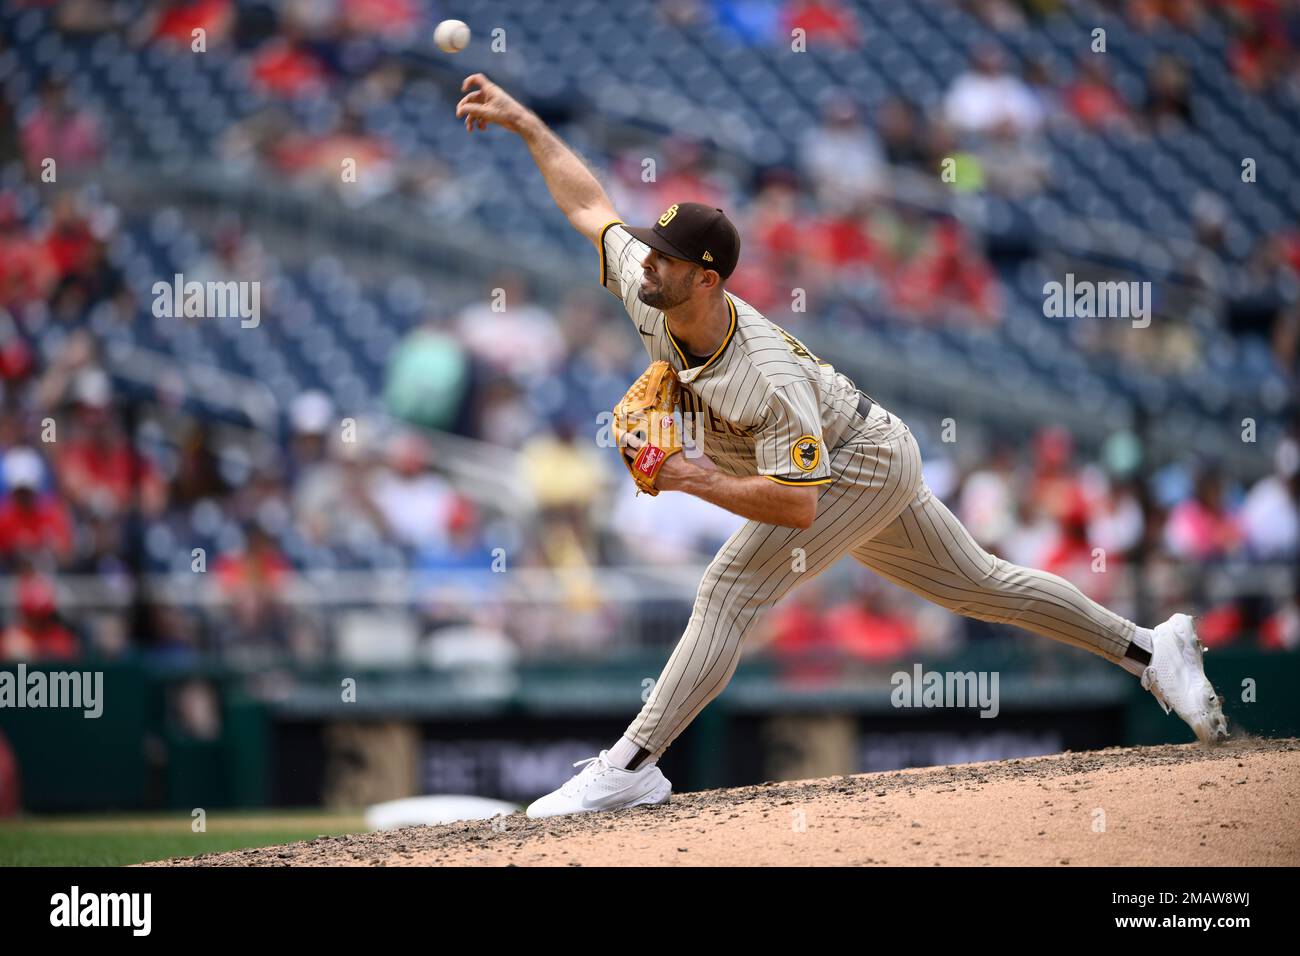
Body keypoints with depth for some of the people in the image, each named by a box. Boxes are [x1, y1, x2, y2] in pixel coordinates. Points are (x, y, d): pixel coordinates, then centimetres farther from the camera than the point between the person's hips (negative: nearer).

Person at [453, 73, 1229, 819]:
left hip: (864, 466, -9)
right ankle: (1150, 648, 29)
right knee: (980, 584, 18)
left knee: (732, 590, -20)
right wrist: (524, 122, -7)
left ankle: (632, 768, -19)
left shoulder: (770, 380, -39)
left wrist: (697, 481, -39)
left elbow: (796, 506, -39)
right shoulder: (649, 294, -18)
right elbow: (589, 203, -4)